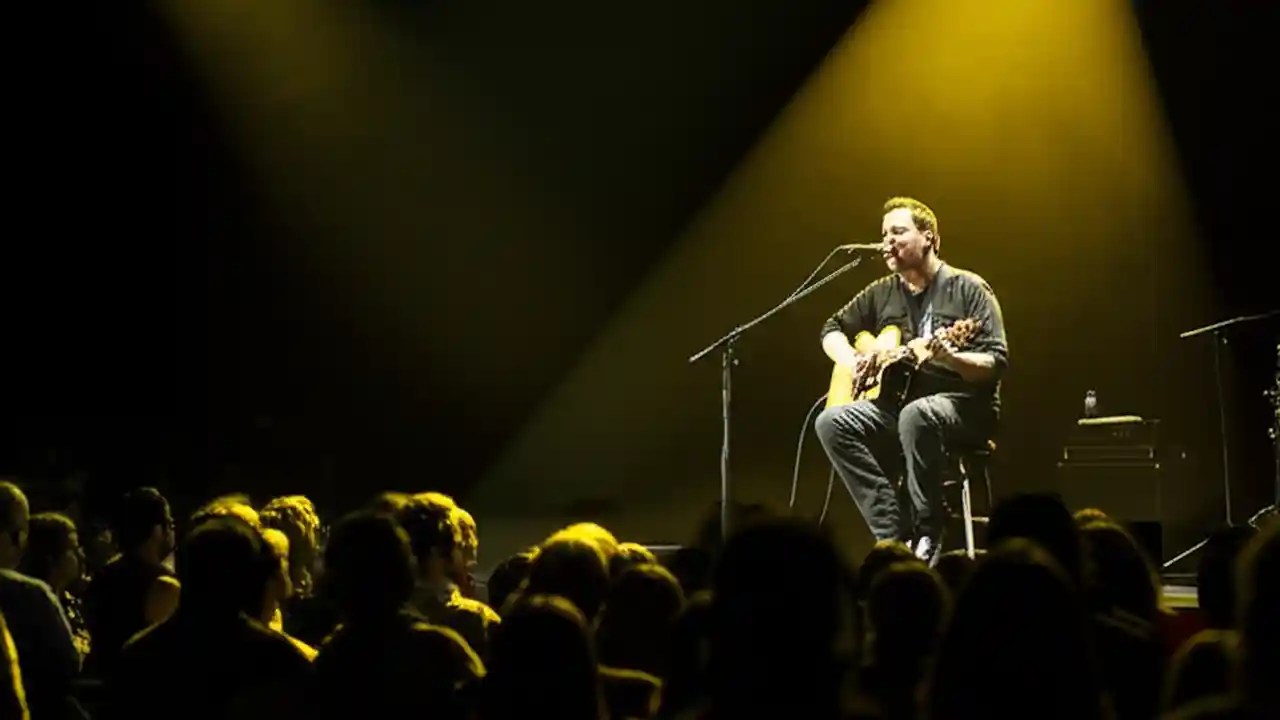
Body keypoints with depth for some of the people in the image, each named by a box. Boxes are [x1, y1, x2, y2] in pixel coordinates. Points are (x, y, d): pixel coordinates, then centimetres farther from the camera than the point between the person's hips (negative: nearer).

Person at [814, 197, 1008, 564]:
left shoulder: (968, 289, -4)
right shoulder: (881, 294, 12)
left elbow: (996, 363, -10)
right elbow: (833, 330, 23)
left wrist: (950, 358, -29)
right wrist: (851, 360, 1)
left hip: (964, 407, -6)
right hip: (895, 402, 6)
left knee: (915, 415, -40)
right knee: (832, 422, -21)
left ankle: (927, 536, -25)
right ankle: (894, 534, -25)